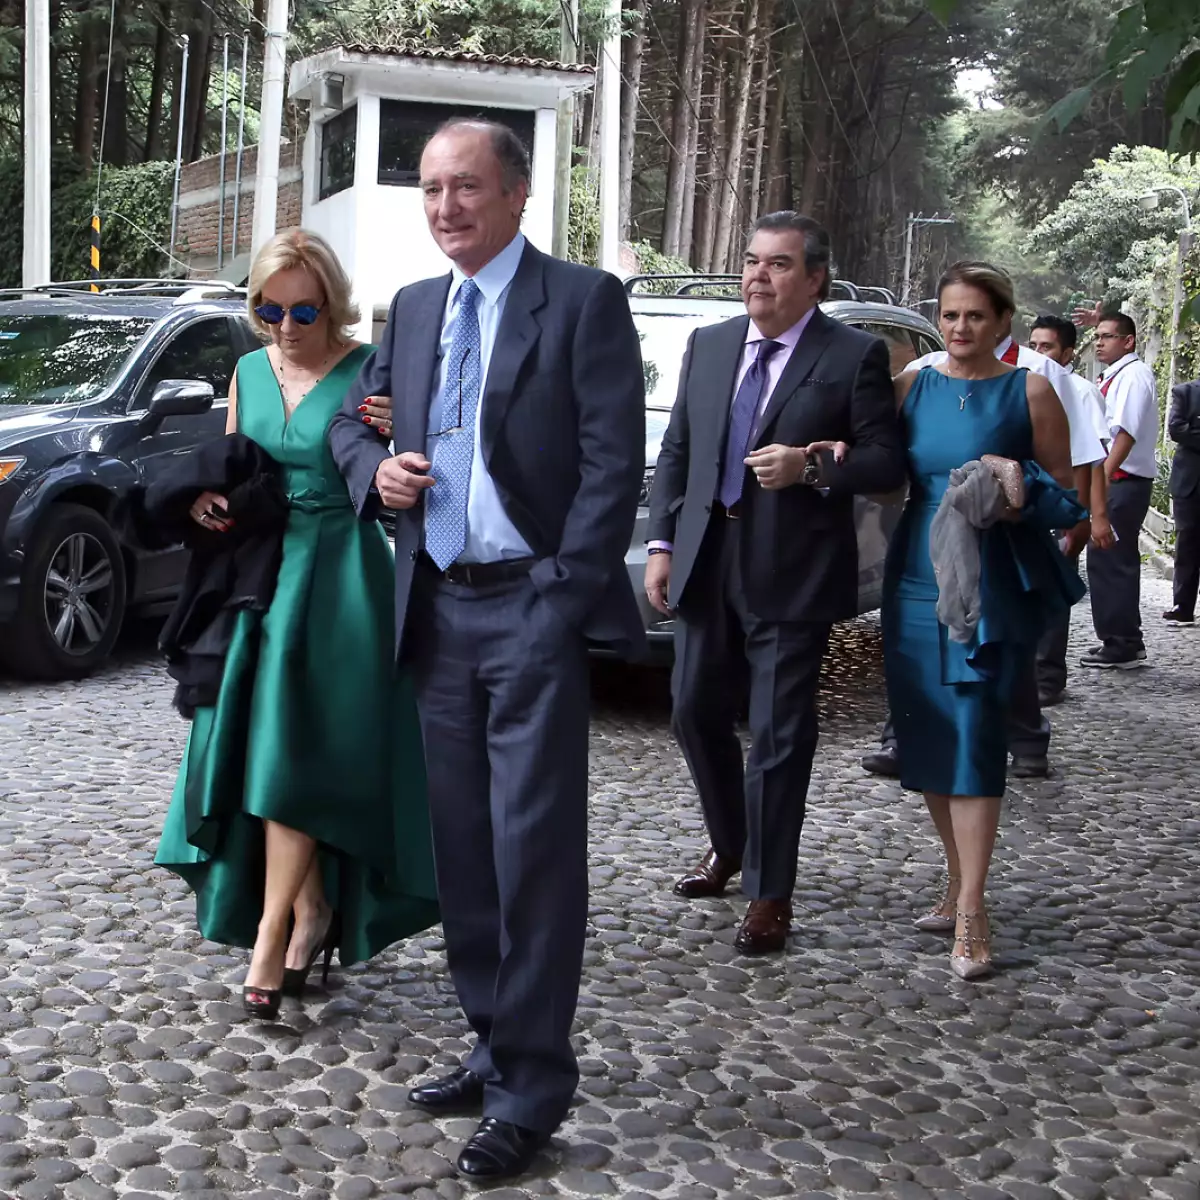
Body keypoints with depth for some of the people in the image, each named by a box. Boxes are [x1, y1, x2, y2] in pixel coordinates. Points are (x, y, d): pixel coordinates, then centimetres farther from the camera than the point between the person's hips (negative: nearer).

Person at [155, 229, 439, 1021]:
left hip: (338, 578, -6)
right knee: (260, 751, 7)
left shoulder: (369, 373, -6)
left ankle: (272, 936, -5)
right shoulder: (250, 374, 11)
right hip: (262, 571, 6)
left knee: (295, 752, -9)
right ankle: (311, 909, 20)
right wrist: (210, 501, -4)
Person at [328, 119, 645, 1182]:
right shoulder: (413, 308, 14)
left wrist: (567, 595, -16)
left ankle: (533, 1081, 5)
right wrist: (373, 468, 0)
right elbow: (352, 417, 24)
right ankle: (495, 1046, 24)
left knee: (534, 844, -4)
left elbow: (615, 458, -10)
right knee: (464, 842, 11)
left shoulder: (584, 300, -4)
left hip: (532, 607, -6)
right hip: (438, 609, 6)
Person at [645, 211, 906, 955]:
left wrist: (813, 466, -22)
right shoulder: (708, 345, 11)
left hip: (792, 575, -5)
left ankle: (770, 895, 11)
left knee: (780, 737, 0)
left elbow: (887, 463, -5)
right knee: (697, 713, 14)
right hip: (706, 565, 6)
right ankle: (729, 846, 37)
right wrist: (663, 543, 5)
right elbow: (676, 449, 13)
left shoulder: (855, 357, -4)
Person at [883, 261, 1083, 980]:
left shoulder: (1029, 391, -1)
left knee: (975, 740, -8)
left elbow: (1064, 496, 1)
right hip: (917, 582, 4)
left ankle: (971, 912, -3)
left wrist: (1015, 487, -19)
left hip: (993, 589, -4)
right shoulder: (913, 386, 9)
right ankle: (959, 883, 24)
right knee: (926, 739, 8)